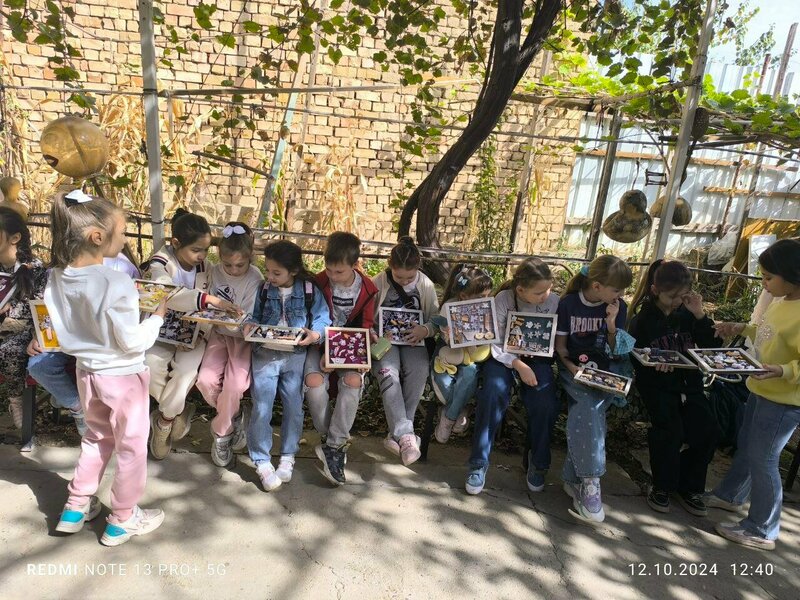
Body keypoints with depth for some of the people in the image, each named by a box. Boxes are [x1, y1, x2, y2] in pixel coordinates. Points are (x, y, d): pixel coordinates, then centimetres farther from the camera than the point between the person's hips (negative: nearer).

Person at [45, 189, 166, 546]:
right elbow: (133, 343, -23)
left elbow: (67, 326, 4)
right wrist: (158, 316, -9)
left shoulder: (57, 277, -6)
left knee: (97, 438, 28)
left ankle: (76, 508, 39)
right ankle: (123, 520, 28)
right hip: (122, 375, -7)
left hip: (87, 371, 7)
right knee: (131, 447, 13)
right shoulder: (116, 284, -28)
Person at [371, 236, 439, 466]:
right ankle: (405, 434, -35)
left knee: (419, 371, -30)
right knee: (388, 373, -32)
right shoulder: (378, 283, -3)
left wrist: (425, 329, -16)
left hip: (413, 341, 1)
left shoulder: (426, 285, 2)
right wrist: (372, 334, -18)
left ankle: (397, 434, -24)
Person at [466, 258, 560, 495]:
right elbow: (495, 343, -14)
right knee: (494, 394, -30)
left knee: (545, 403, -24)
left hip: (537, 359, 2)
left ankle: (538, 462, 4)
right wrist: (518, 365, -24)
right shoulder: (503, 299, -15)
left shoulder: (553, 301, -8)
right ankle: (479, 462, -14)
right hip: (504, 357, -2)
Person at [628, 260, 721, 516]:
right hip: (657, 383, -3)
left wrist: (700, 317, -11)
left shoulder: (688, 314, 4)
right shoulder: (642, 320, -5)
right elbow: (635, 360, -2)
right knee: (670, 429, -25)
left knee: (707, 430, -16)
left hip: (689, 382, 4)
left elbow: (714, 348, 0)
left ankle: (689, 487, 9)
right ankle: (661, 487, -1)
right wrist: (654, 365, -23)